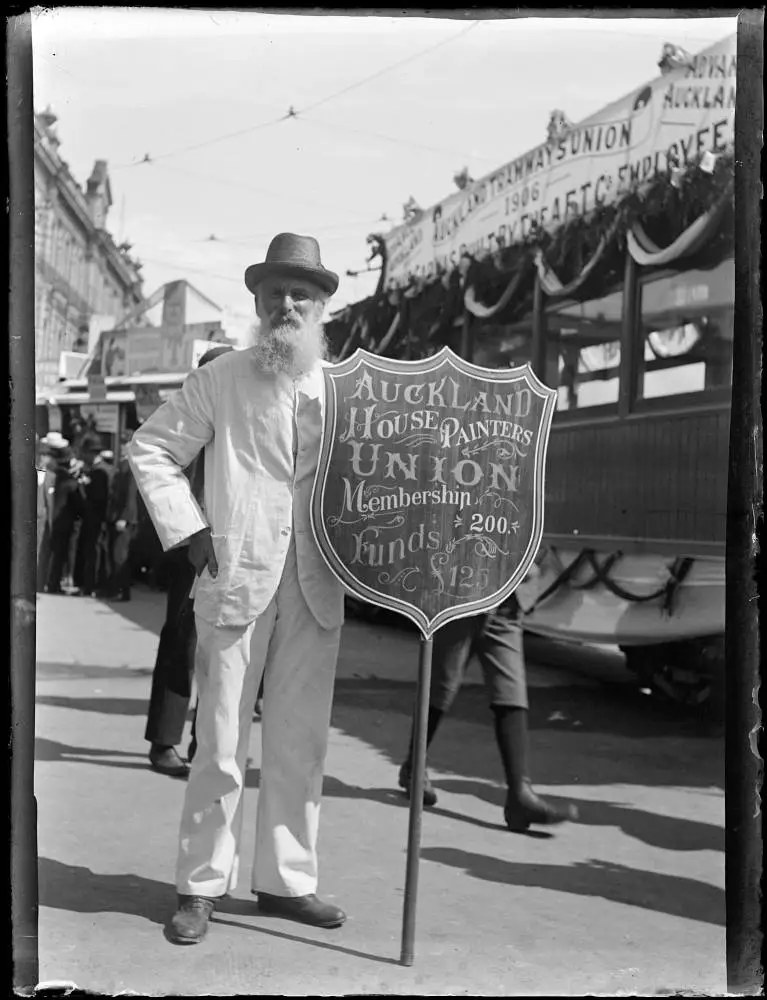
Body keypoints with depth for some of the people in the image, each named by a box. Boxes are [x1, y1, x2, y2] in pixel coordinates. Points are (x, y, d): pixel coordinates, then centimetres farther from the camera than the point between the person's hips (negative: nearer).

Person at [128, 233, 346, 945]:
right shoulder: (221, 380, 3)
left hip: (317, 587, 3)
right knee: (221, 739, 0)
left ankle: (286, 880, 22)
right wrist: (187, 528, -1)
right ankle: (201, 886, 14)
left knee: (300, 742, 9)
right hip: (237, 576, -3)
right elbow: (151, 448, 7)